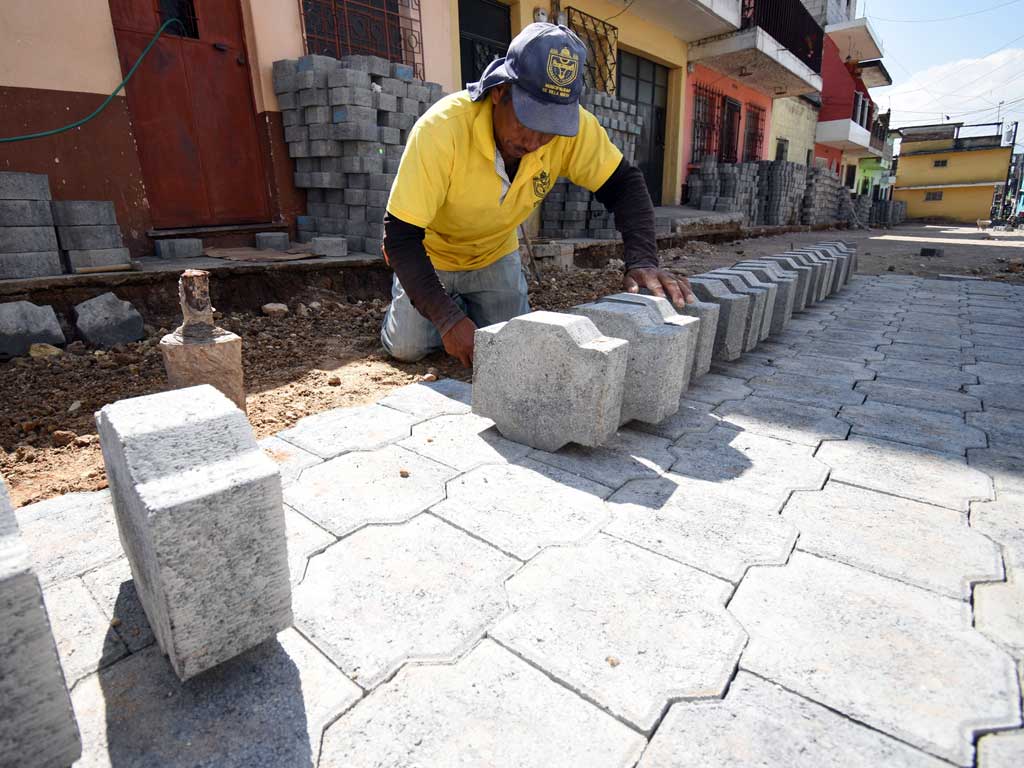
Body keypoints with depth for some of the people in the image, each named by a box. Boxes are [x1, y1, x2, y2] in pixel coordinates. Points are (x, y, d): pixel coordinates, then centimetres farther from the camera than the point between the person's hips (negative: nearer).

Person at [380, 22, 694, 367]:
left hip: (495, 256, 3)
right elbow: (401, 235, -34)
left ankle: (468, 304, 29)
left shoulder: (572, 125, -25)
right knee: (408, 347, -7)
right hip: (429, 255, -2)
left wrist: (643, 261, -34)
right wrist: (447, 318, -42)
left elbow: (624, 183, -17)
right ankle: (453, 307, 24)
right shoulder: (442, 128, -35)